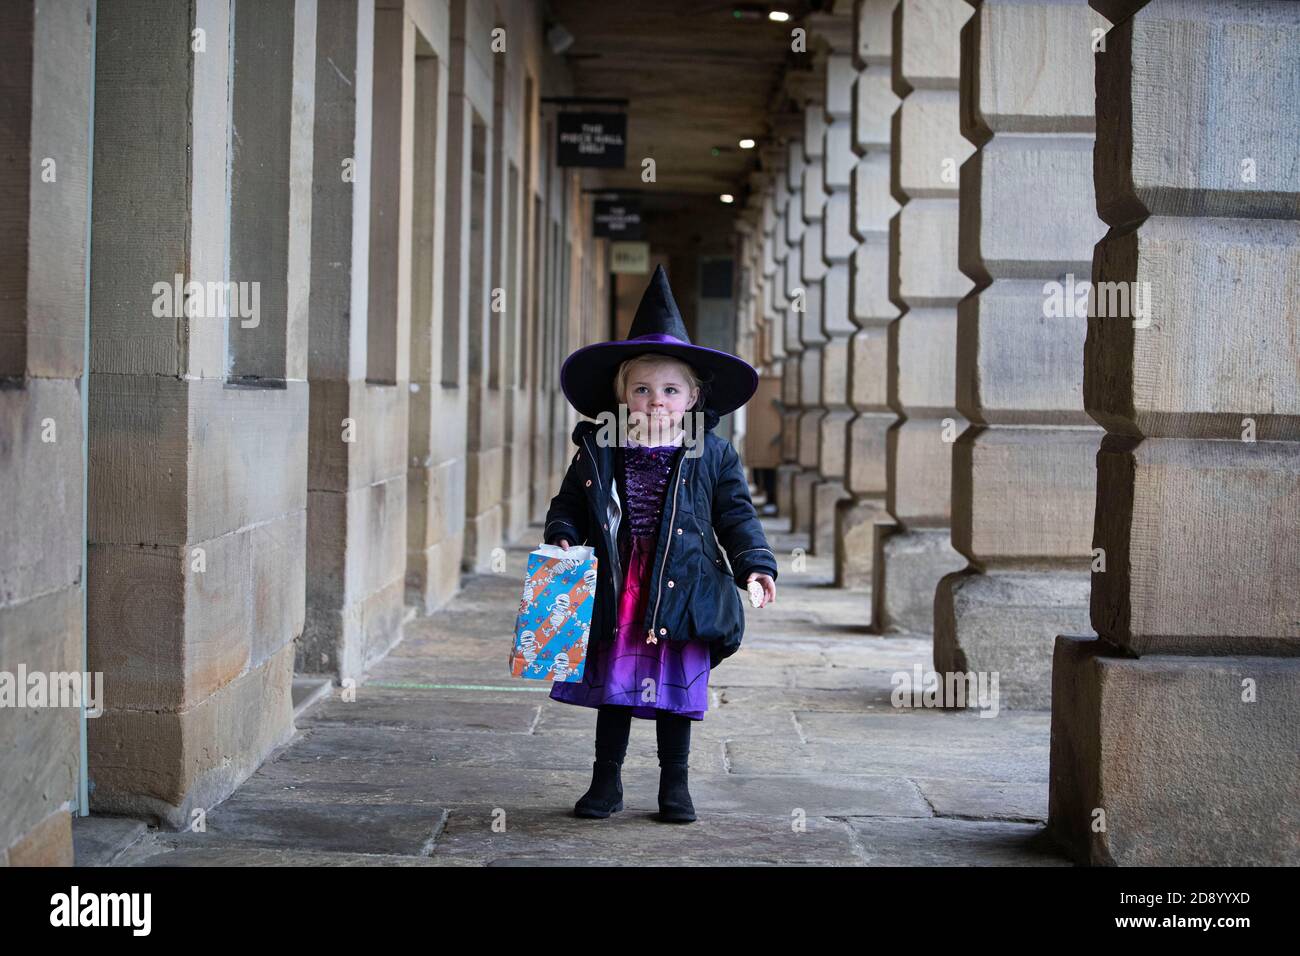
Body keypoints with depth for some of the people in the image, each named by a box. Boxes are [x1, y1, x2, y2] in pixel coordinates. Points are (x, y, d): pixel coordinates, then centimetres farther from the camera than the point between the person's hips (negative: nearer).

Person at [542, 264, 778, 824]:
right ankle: (606, 781, 22)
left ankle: (675, 784, 22)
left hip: (680, 593, -1)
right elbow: (569, 506, 8)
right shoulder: (598, 451, 2)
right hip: (615, 588, 1)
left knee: (676, 691, 8)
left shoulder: (713, 455, 0)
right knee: (612, 689, 9)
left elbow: (737, 516, 2)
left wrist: (754, 566, -9)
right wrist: (561, 540, -10)